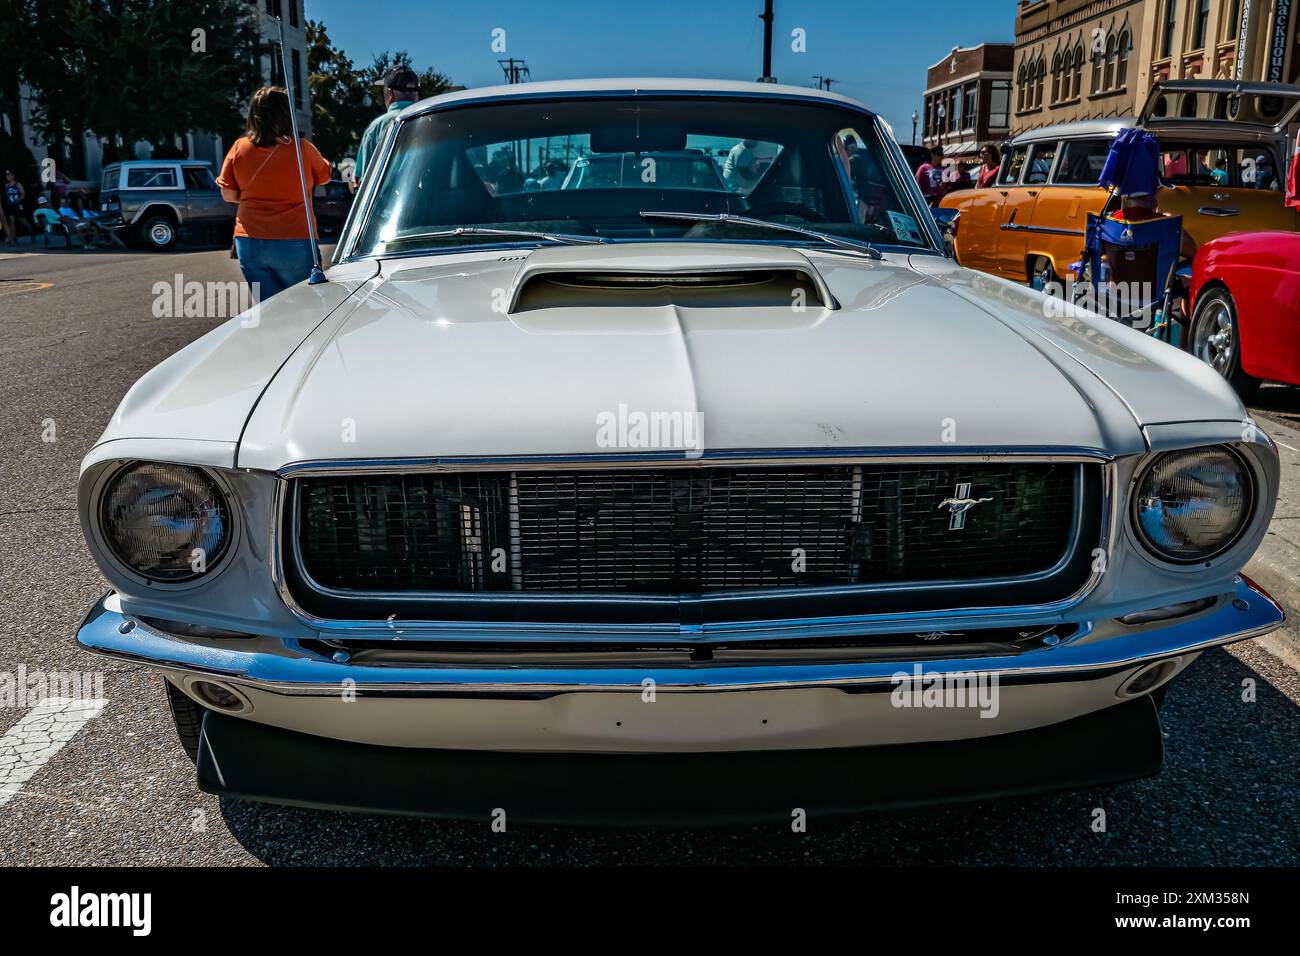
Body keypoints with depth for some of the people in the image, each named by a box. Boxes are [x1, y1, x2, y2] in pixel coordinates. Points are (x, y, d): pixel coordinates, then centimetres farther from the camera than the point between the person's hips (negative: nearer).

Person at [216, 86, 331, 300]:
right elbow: (324, 176, 11)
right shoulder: (301, 148, -7)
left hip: (248, 243, 3)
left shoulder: (240, 148, 1)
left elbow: (228, 195, 7)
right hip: (294, 242, -3)